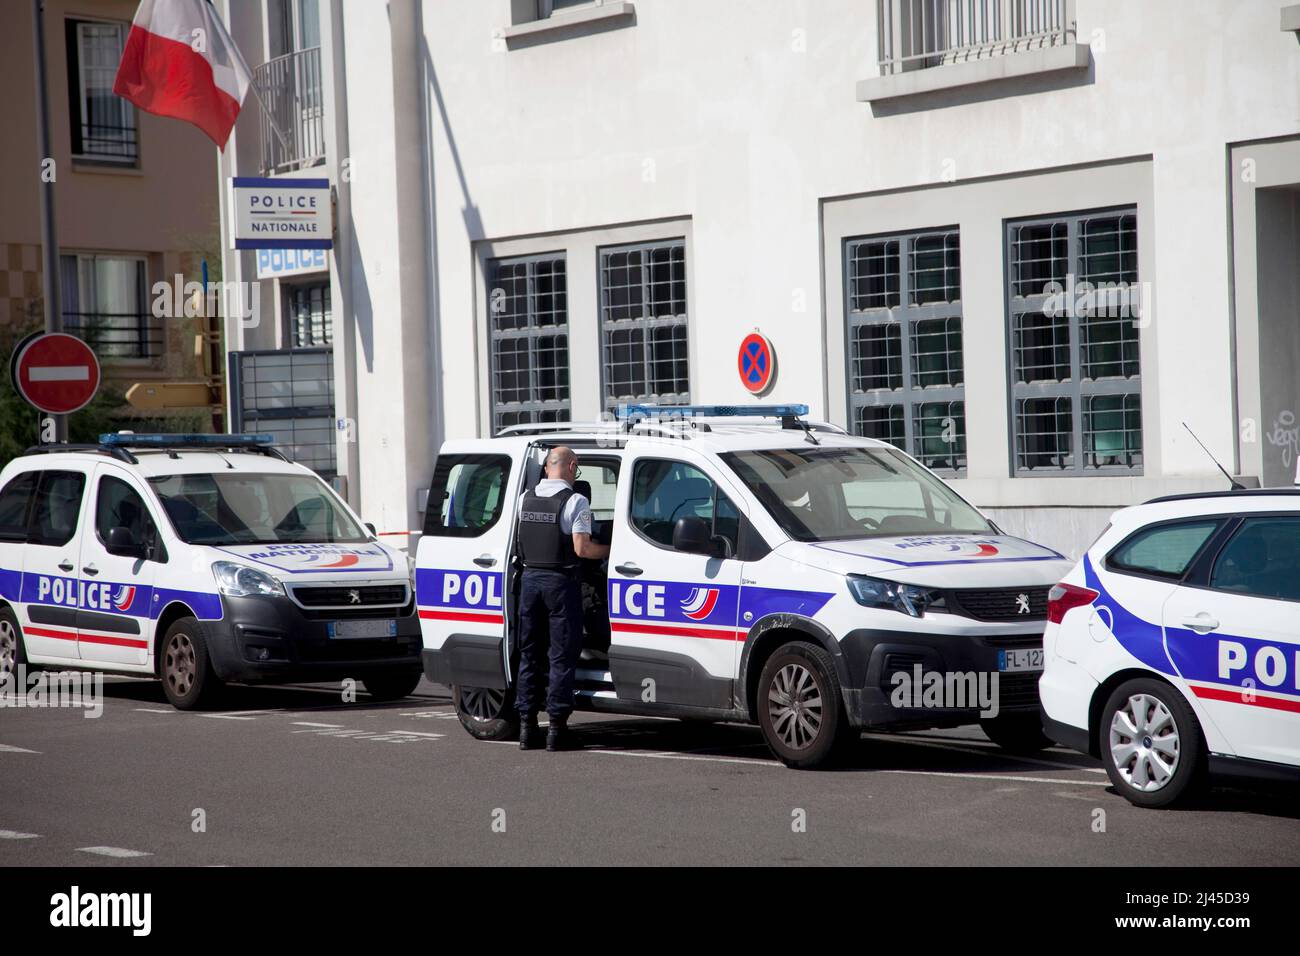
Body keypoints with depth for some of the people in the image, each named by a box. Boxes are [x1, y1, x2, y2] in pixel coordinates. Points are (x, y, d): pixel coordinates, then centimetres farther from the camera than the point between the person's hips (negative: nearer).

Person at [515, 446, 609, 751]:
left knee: (529, 653, 12)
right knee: (563, 656, -1)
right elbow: (582, 549, -16)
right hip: (561, 580, -6)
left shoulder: (526, 498, 7)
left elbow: (522, 539, 11)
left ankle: (527, 726, 11)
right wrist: (610, 550, 0)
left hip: (530, 577, 6)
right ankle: (557, 727, -3)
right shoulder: (575, 501, -11)